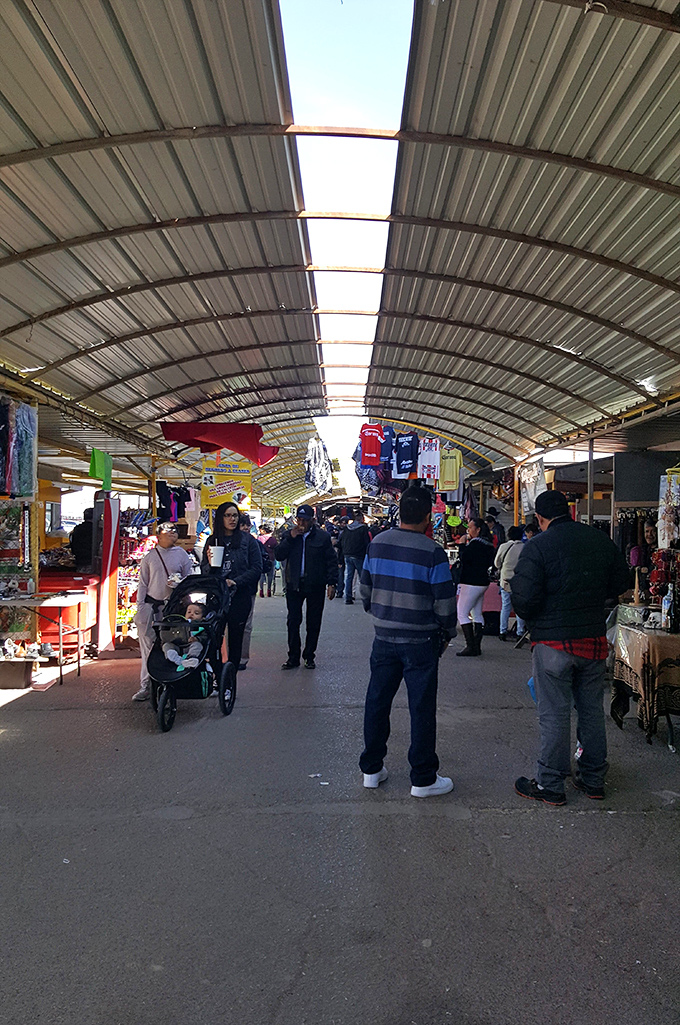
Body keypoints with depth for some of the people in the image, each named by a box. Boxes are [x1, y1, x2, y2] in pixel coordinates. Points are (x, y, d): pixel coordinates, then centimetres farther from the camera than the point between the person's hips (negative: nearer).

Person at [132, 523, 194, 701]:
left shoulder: (182, 555, 7)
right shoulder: (149, 557, 9)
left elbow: (190, 579, 11)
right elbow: (143, 584, 10)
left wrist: (179, 584, -11)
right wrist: (140, 608, 4)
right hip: (151, 604, 1)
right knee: (148, 645, -4)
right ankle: (146, 686, 0)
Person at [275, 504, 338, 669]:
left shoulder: (322, 536, -1)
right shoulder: (289, 535, 6)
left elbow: (331, 561, -1)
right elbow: (279, 555, -5)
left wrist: (332, 583, -10)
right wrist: (291, 538, -14)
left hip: (315, 587, -1)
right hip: (294, 585, 1)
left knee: (313, 624, 7)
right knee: (293, 622, 3)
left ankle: (309, 657, 19)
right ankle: (293, 657, 13)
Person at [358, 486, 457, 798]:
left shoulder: (377, 544, 1)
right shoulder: (432, 552, -14)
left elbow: (365, 590, 10)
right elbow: (445, 602, -10)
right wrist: (447, 634, 6)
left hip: (384, 638, 5)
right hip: (421, 641, -4)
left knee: (377, 702, 14)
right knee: (422, 708, 5)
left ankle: (371, 769, 25)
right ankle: (423, 779, 15)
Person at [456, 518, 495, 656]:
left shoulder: (475, 543, -16)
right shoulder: (488, 545, 12)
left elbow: (464, 558, -22)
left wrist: (462, 544, -8)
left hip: (471, 583, -10)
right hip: (483, 582, 10)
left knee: (462, 614, -6)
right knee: (477, 614, 13)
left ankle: (470, 646, -9)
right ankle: (477, 646, 15)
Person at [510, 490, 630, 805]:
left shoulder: (537, 547, -13)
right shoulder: (602, 541, 3)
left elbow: (524, 599, -17)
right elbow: (619, 585, 13)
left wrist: (531, 619, 5)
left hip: (553, 642, -5)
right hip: (594, 640, 5)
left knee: (554, 714, 3)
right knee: (592, 710, 16)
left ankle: (549, 785, 13)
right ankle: (593, 778, 28)